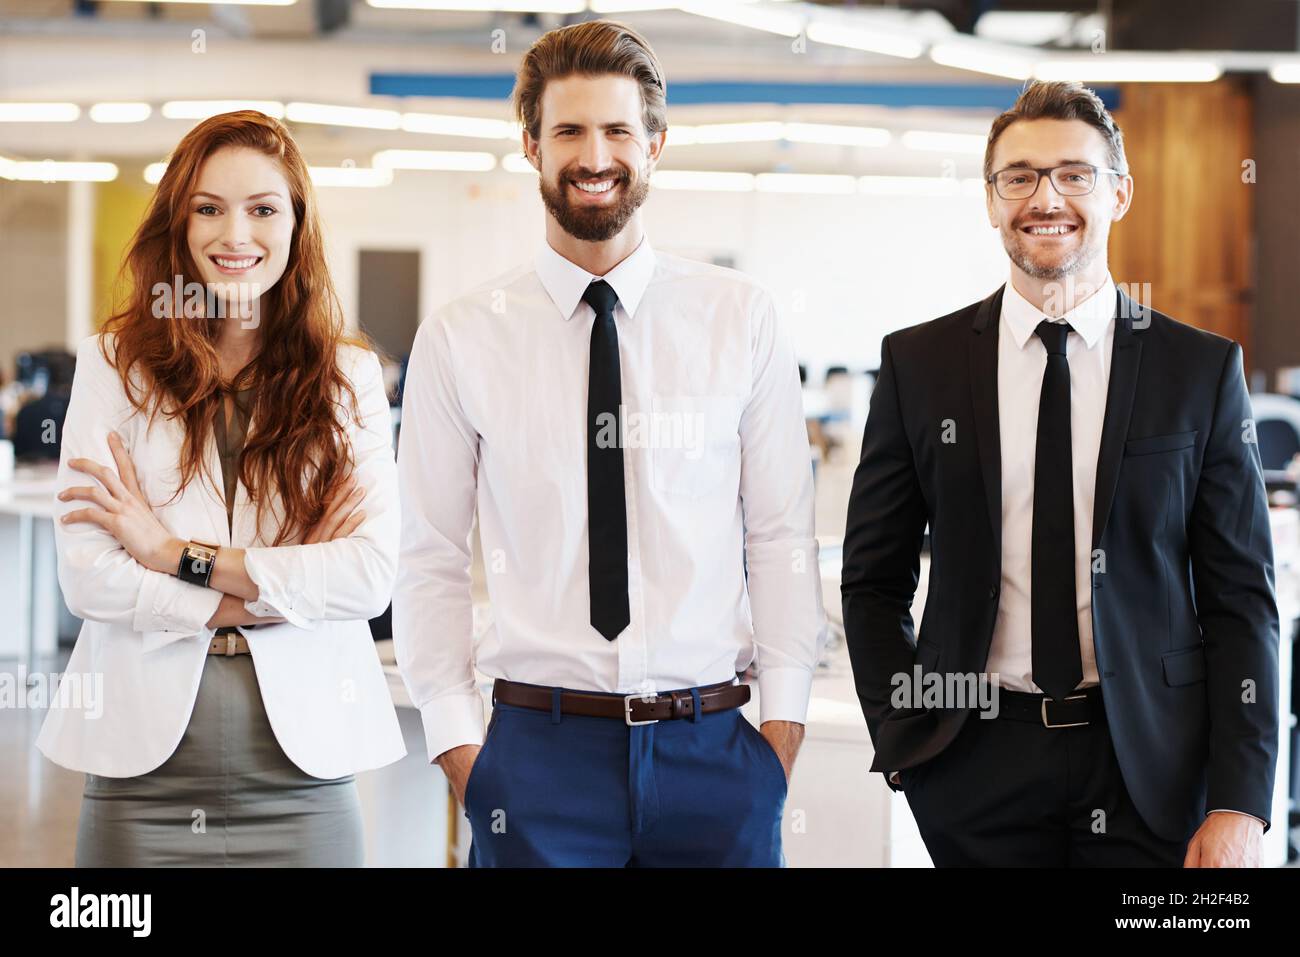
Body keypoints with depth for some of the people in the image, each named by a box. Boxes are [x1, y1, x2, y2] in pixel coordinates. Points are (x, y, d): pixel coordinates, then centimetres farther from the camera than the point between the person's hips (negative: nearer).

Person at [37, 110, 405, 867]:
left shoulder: (350, 376, 5)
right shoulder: (114, 364, 3)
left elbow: (373, 574, -7)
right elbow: (87, 576, -5)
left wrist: (181, 557, -9)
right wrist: (258, 599, -9)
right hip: (144, 762, 0)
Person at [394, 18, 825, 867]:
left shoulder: (742, 320, 4)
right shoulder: (457, 341, 2)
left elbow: (782, 536, 4)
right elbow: (431, 561, 3)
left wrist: (783, 724, -3)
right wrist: (459, 747, -4)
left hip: (712, 746, 1)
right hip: (540, 747, -1)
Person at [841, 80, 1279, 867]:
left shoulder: (1202, 370, 1)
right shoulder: (917, 364, 4)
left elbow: (1242, 596, 0)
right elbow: (875, 580, 9)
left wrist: (1239, 804, -7)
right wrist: (904, 741, -2)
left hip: (1149, 767, -1)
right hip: (977, 764, 1)